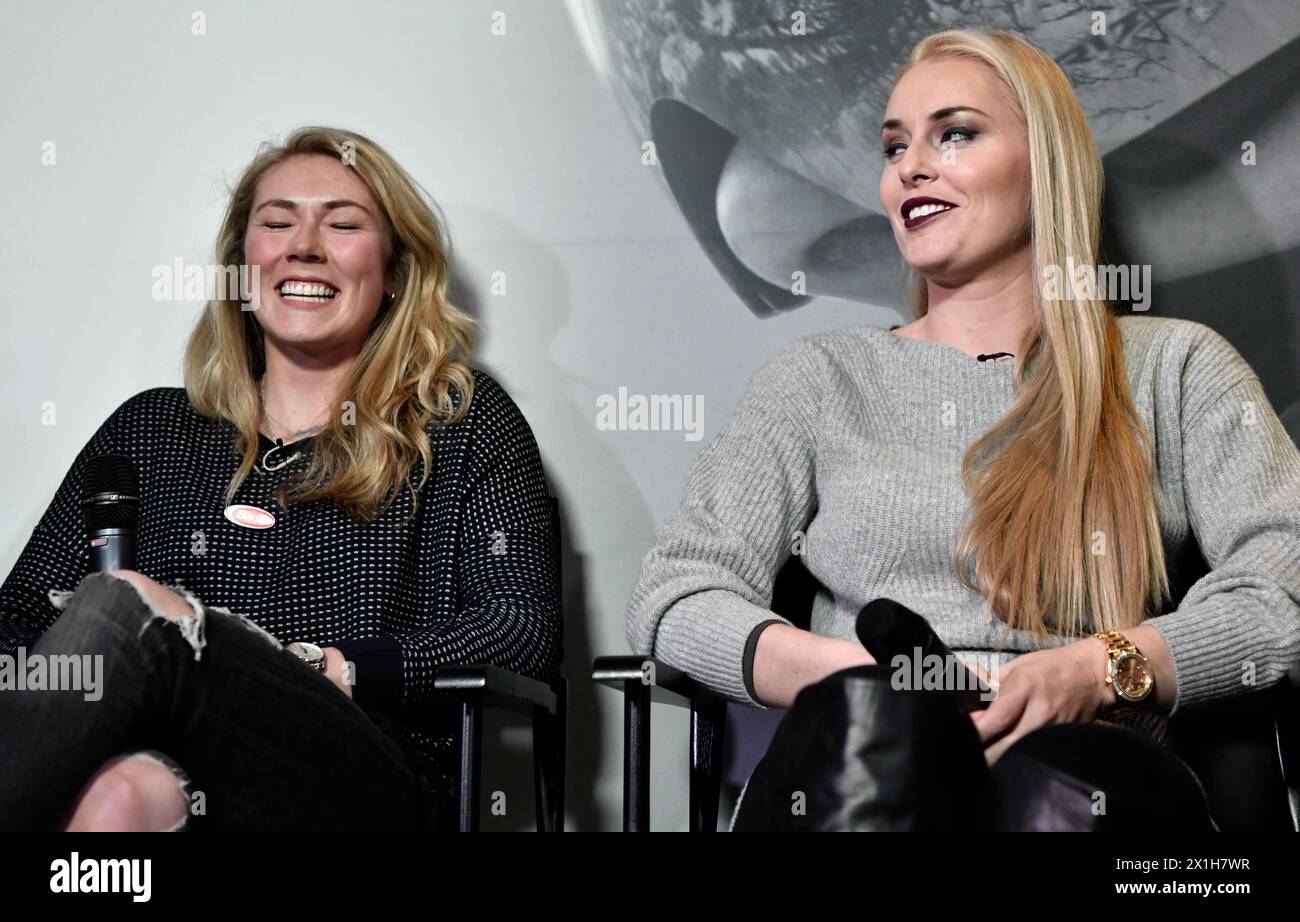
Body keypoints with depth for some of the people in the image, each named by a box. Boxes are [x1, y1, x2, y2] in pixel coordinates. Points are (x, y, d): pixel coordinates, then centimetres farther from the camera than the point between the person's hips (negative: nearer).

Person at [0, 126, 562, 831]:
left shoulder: (465, 422, 16)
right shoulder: (148, 430, 24)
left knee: (126, 607, -30)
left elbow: (525, 631, 2)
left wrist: (314, 670, -10)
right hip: (183, 785, 2)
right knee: (125, 791, -40)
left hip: (376, 789, -1)